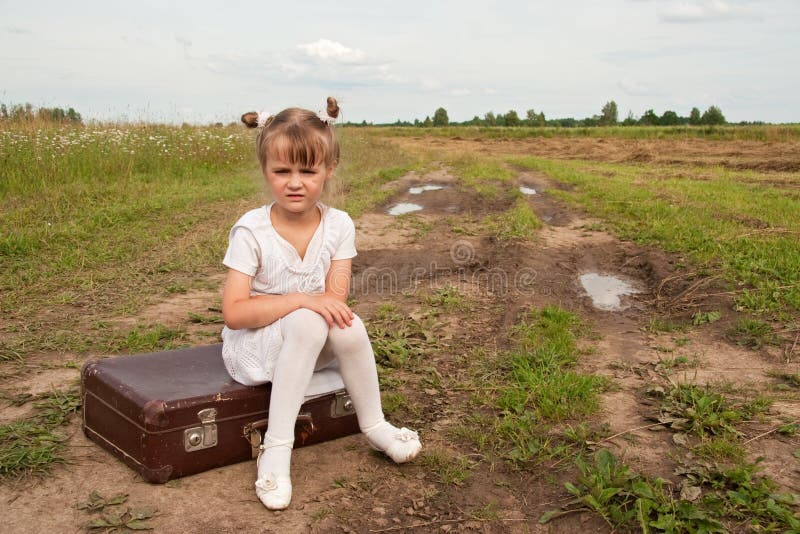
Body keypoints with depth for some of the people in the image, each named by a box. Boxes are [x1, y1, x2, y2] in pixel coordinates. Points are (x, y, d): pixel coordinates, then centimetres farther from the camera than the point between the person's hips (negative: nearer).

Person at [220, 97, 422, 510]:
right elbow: (233, 313, -22)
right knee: (307, 323, -34)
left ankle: (374, 427, -6)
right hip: (252, 347, -3)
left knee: (347, 325, -29)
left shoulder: (338, 225, -9)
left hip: (313, 347, 4)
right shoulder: (251, 231, -18)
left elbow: (336, 300, -13)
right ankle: (276, 448, -26)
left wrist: (270, 304, -27)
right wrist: (301, 300, -33)